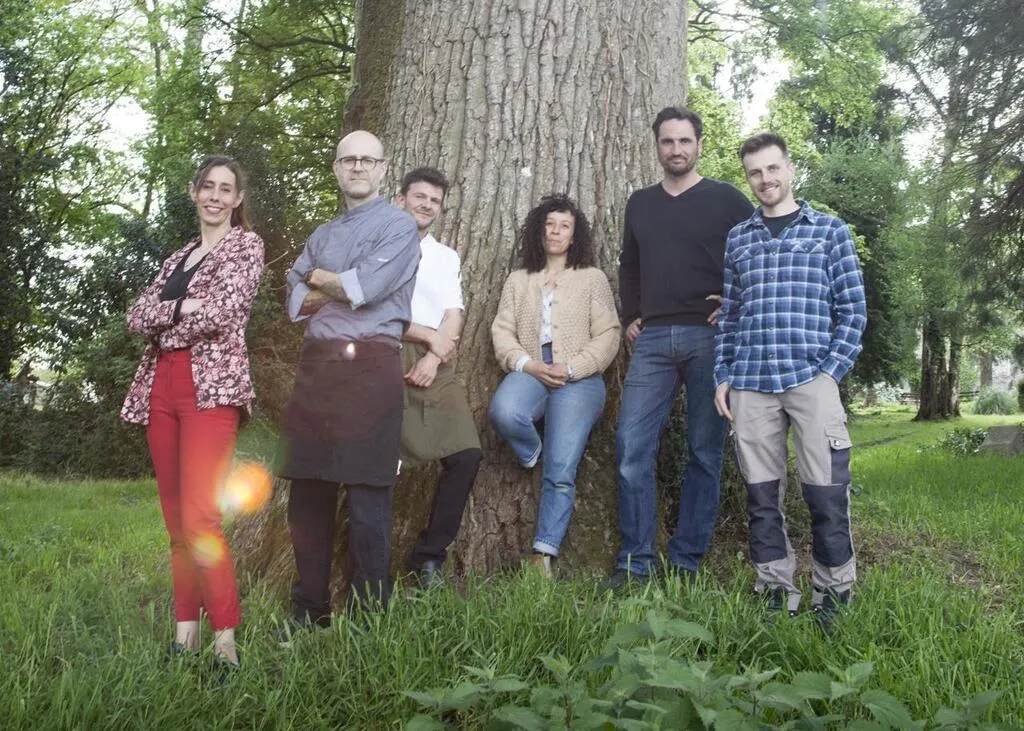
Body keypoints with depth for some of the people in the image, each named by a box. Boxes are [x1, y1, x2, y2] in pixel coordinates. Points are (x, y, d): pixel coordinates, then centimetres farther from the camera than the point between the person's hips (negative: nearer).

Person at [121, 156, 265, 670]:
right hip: (161, 387, 7)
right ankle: (186, 629, 12)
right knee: (175, 518, 6)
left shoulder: (246, 244, 4)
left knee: (199, 517, -16)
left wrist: (165, 322, 2)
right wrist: (183, 307, -8)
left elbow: (224, 311, -11)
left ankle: (225, 639, -13)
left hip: (211, 386, -6)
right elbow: (136, 317, 9)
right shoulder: (179, 256, 21)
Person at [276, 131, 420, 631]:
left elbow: (369, 286, -12)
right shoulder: (321, 236, 23)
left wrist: (321, 279, 5)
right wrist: (346, 288, -4)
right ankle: (308, 609, 18)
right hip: (316, 364, 7)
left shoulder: (398, 226, 3)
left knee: (366, 497, -5)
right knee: (308, 491, 8)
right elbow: (295, 301, 12)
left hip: (368, 365, -6)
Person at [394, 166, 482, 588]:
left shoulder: (447, 257, 21)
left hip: (434, 363, 4)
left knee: (466, 454, -8)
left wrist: (434, 356, -8)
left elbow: (453, 316, 10)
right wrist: (431, 336, -5)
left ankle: (429, 557, 3)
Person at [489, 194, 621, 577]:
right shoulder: (518, 280, 21)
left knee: (560, 473, -16)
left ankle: (544, 555, -11)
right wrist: (527, 364, -10)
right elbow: (502, 331, 9)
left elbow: (607, 335, 4)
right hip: (529, 372, 2)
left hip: (578, 378, -2)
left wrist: (572, 368, -12)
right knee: (504, 411, -35)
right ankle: (533, 454, -2)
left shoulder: (592, 278, 14)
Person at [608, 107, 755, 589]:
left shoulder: (726, 200, 5)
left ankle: (685, 563, 7)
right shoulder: (640, 204, 17)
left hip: (708, 338, -3)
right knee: (631, 446, -8)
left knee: (704, 453, 0)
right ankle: (635, 562, -1)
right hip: (652, 340, 3)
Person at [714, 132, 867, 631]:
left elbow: (853, 310, 5)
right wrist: (723, 377, 8)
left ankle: (834, 597, 9)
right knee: (761, 495, 5)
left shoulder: (830, 231, 9)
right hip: (749, 385, 3)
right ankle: (775, 592, 15)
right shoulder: (737, 239, 16)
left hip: (811, 379, -2)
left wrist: (831, 371, -5)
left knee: (826, 495, -4)